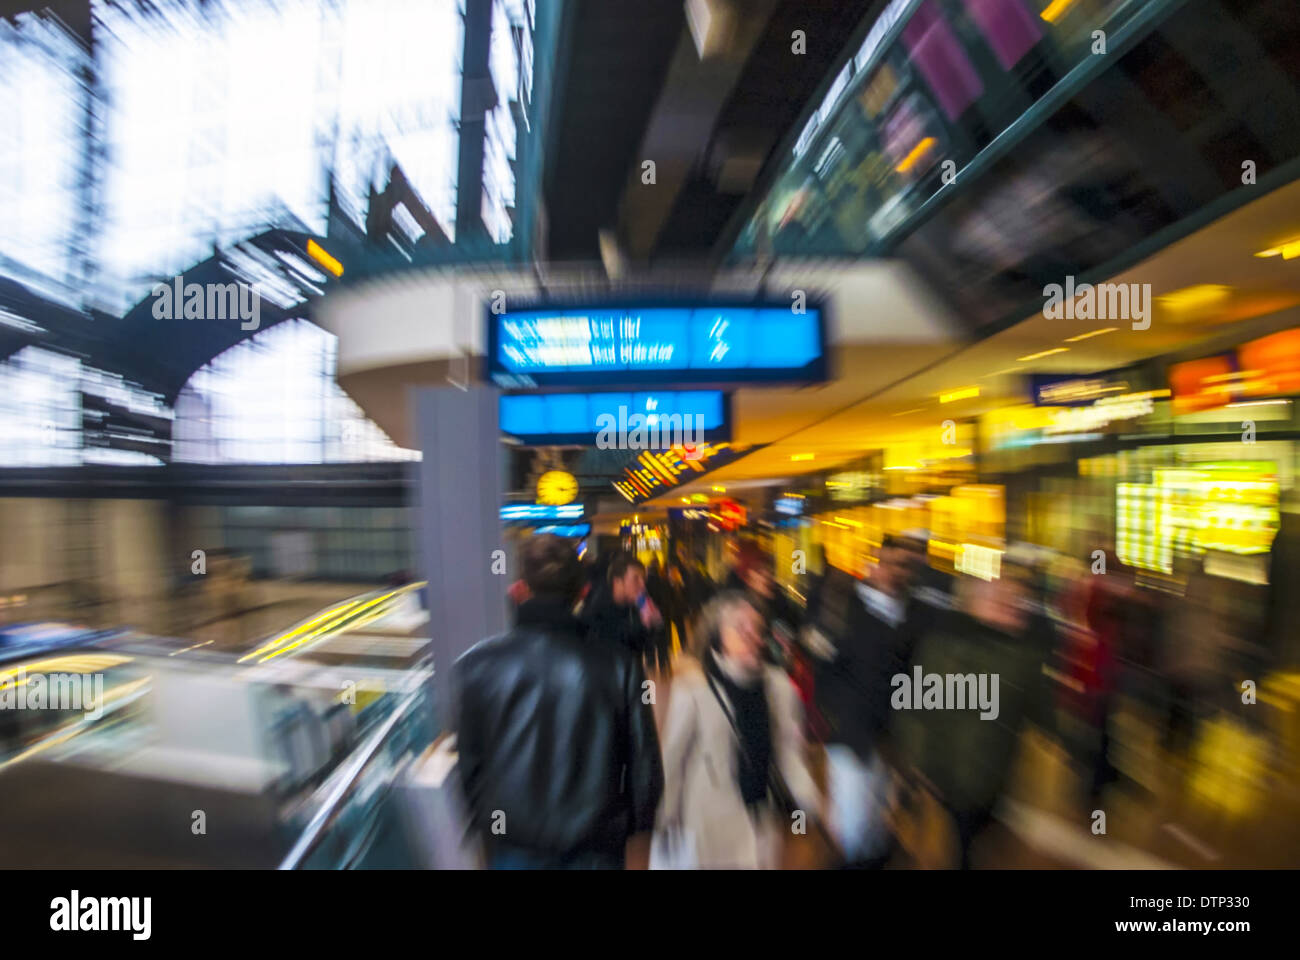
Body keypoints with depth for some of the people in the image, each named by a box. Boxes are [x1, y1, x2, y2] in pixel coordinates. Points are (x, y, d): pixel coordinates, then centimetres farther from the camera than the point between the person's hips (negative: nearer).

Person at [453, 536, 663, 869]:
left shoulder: (476, 663, -18)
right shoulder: (619, 665, -23)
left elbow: (469, 760, -5)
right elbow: (644, 761, -12)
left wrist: (483, 822, 13)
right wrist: (636, 824, 8)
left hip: (511, 845, 2)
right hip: (593, 848, -1)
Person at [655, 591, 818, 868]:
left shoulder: (779, 685, -9)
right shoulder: (692, 688, -21)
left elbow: (788, 749, 0)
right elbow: (672, 756, -11)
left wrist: (808, 802, -8)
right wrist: (667, 818, -2)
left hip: (764, 818, 4)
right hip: (712, 819, -3)